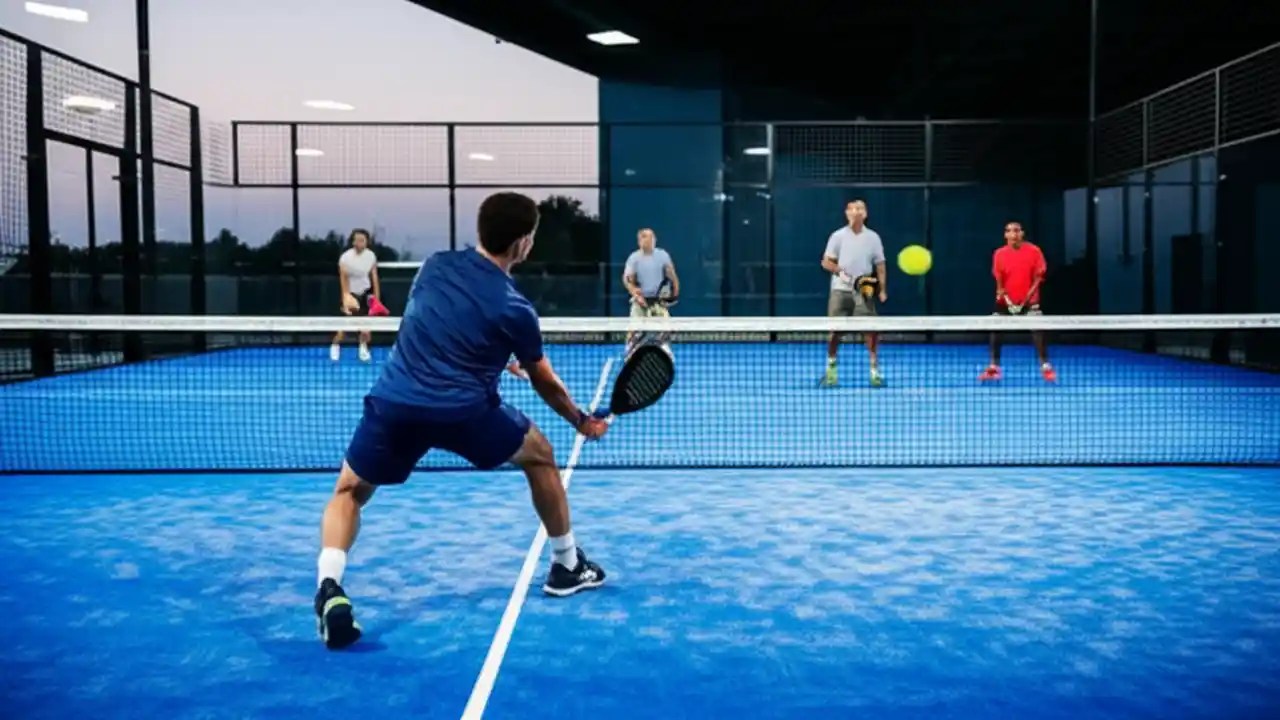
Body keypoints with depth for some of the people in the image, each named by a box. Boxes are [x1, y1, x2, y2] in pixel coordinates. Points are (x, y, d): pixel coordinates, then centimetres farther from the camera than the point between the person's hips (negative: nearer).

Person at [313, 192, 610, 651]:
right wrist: (581, 422, 31)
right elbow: (545, 383, 13)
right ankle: (566, 566, 33)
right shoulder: (515, 309, 0)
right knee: (540, 457, 24)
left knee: (349, 493, 22)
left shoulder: (434, 266, 11)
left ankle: (329, 589, -4)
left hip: (394, 402, 3)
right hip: (463, 411, -2)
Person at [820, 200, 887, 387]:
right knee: (835, 330, 1)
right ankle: (831, 368, 13)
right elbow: (826, 262, 3)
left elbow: (880, 265, 5)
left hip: (864, 291, 1)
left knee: (871, 329, -7)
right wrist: (839, 271, -15)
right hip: (840, 290, 0)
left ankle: (875, 369, 2)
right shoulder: (838, 236, 2)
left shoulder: (873, 237, 5)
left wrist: (882, 289, -4)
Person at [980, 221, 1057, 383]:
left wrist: (1027, 297, -17)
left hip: (1029, 300, -2)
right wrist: (1001, 293, -18)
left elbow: (1038, 277, -8)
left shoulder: (1034, 251, -10)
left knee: (1037, 330, -10)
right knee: (995, 330, 1)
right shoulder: (999, 253, -5)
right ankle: (994, 368, 13)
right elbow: (999, 280, -2)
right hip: (1005, 301, 2)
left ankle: (1045, 367, 0)